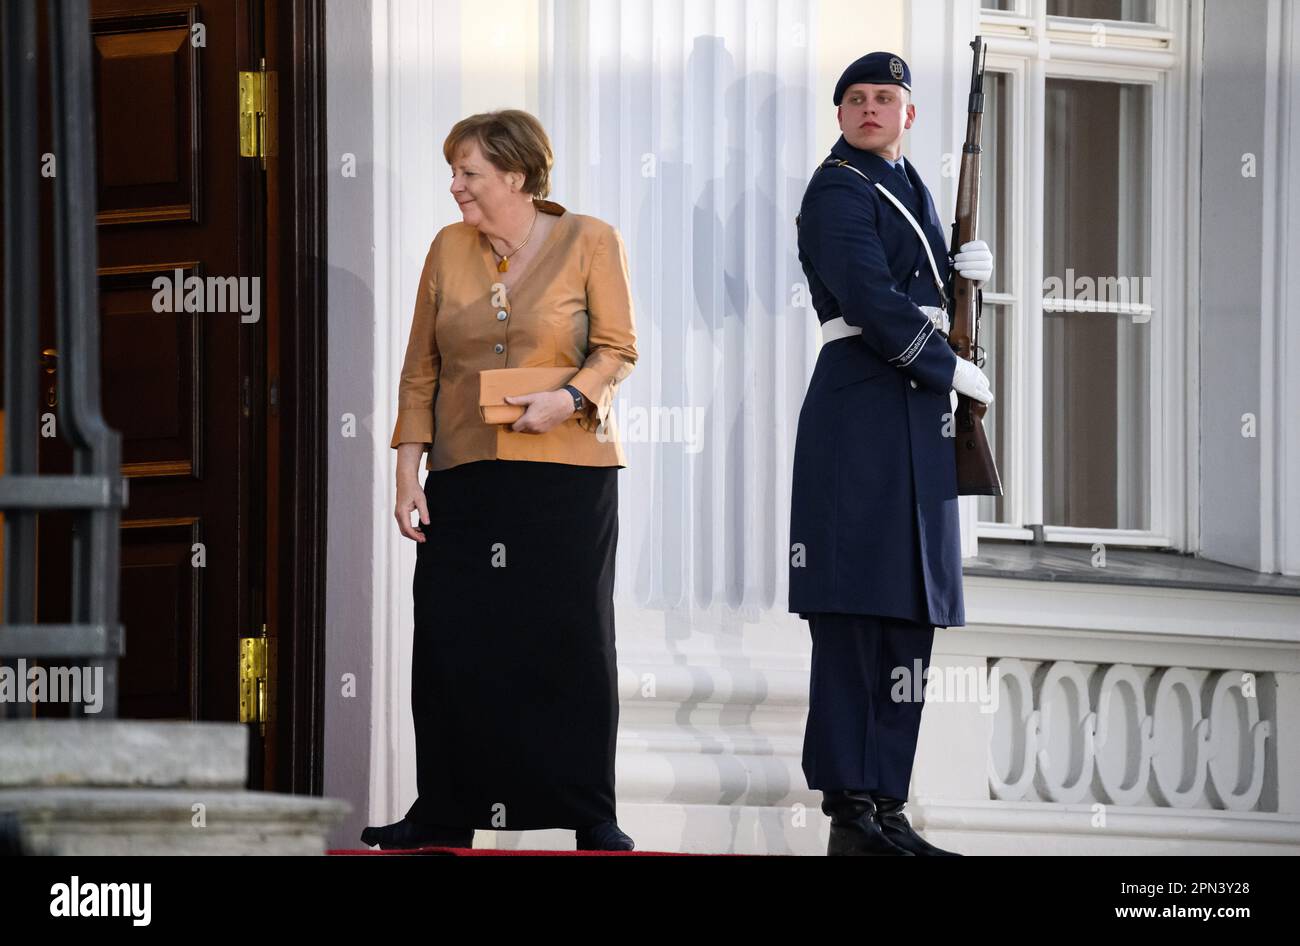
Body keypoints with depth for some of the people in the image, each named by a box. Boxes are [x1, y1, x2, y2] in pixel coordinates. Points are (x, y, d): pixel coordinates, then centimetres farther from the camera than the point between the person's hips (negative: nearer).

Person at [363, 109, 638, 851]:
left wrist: (570, 398, -20)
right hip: (465, 478, 3)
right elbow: (421, 369, 9)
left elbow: (617, 350, -2)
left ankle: (590, 815, 5)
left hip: (567, 471, -3)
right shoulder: (449, 248, 9)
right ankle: (445, 816, 6)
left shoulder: (590, 242, 0)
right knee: (449, 643, -1)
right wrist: (407, 470, 2)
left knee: (571, 640, -1)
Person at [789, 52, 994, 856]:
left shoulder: (911, 189, 19)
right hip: (861, 418, -9)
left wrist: (973, 265, 5)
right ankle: (851, 810, -11)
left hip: (919, 426, 9)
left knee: (909, 618, 7)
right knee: (855, 616, -10)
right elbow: (874, 304, -16)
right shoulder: (838, 192, -7)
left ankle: (885, 805, 9)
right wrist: (956, 373, -10)